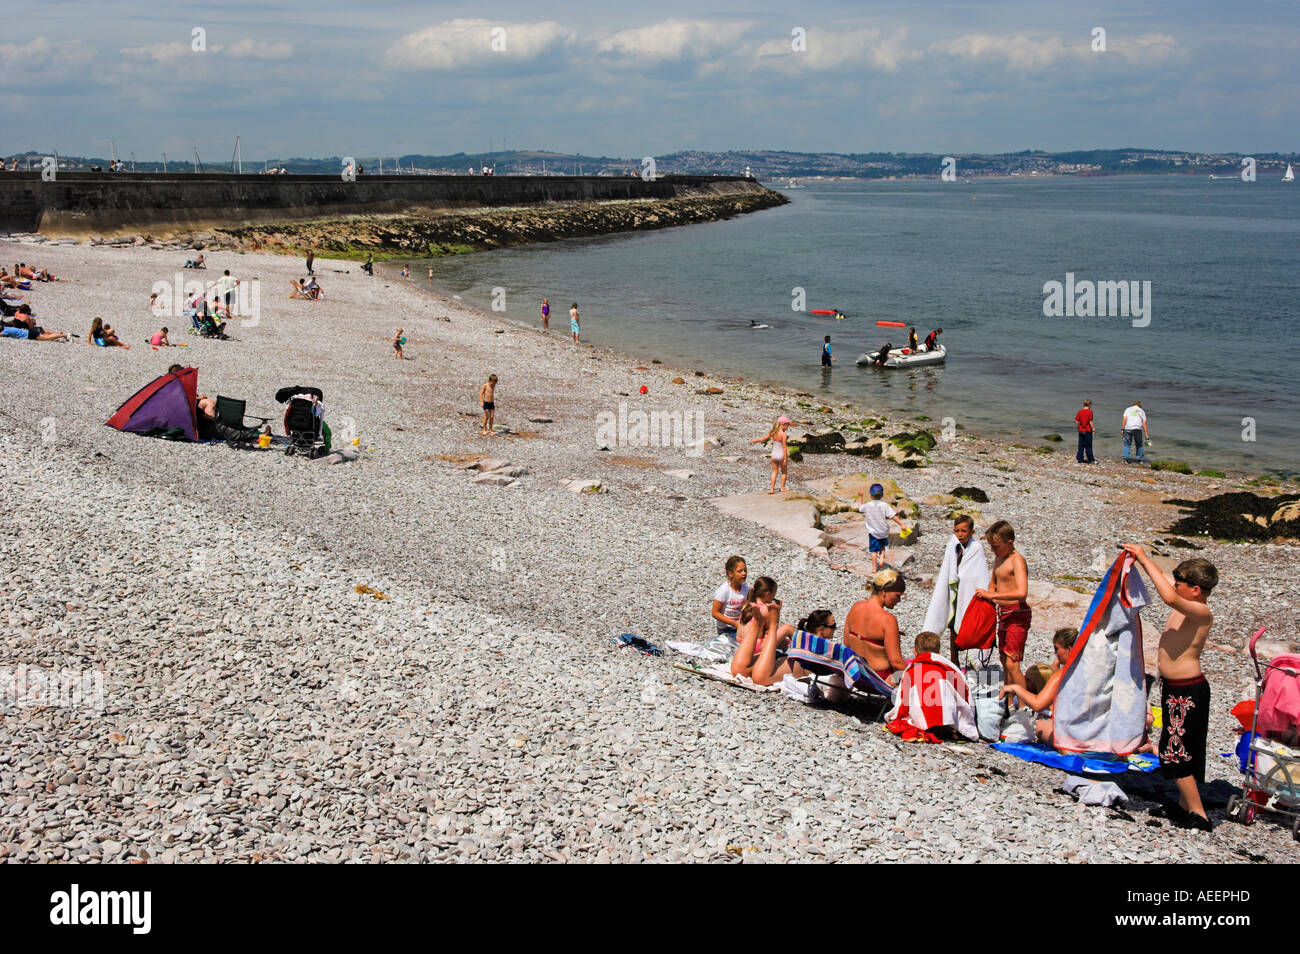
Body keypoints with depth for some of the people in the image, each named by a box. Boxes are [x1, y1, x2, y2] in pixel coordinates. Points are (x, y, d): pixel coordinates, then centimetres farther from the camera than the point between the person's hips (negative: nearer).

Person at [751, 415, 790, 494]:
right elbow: (784, 447, -19)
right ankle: (783, 488, 20)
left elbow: (762, 439, 4)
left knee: (774, 472, 14)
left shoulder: (772, 433, -4)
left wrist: (754, 441, 22)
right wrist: (785, 459, -16)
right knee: (783, 472, 16)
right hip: (781, 455, -4)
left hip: (774, 454, 4)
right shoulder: (783, 434, -19)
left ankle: (772, 489, 8)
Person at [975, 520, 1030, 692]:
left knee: (1012, 664, -15)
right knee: (1005, 662, 17)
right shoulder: (998, 558, 11)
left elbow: (1022, 592, -32)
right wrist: (987, 595, 10)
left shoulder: (1017, 561, -18)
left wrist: (992, 595, -30)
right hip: (1003, 614, 10)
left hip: (1017, 615, -10)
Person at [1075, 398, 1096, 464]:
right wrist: (1093, 429, -7)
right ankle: (1090, 460, 4)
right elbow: (1090, 421, -15)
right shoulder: (1090, 412, -11)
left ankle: (1080, 459, 10)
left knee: (1081, 445, 10)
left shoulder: (1080, 411, 3)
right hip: (1088, 431, -4)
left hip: (1081, 431, 4)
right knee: (1088, 446, 0)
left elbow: (1076, 421, 2)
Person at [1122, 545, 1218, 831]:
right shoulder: (1184, 606, 4)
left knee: (1176, 754, -4)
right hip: (1174, 688, 10)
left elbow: (1169, 596, -40)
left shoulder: (1201, 612, -22)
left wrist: (1145, 559, -32)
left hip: (1187, 692, -10)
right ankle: (1185, 805, 29)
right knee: (1179, 753, 18)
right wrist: (1140, 558, 11)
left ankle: (1199, 815, 2)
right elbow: (1163, 580, 21)